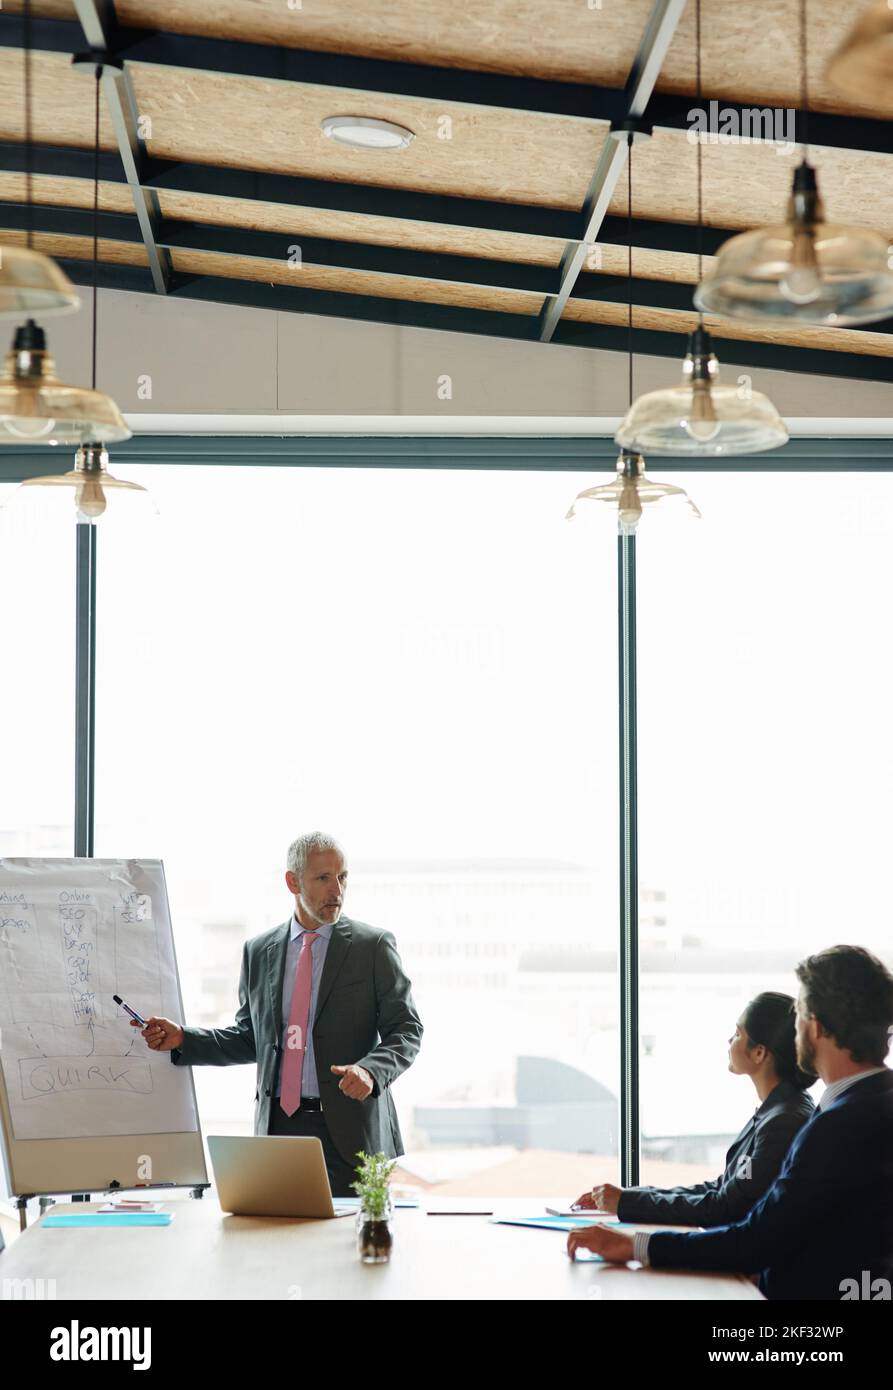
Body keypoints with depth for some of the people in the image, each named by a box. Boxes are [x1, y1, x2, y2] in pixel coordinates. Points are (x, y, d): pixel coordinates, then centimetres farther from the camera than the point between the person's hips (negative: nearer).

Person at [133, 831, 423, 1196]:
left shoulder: (374, 946, 1)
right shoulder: (259, 951, 12)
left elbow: (405, 1030, -2)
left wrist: (370, 1070, -21)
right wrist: (182, 1040, 6)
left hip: (348, 1129, -3)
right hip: (278, 1126, 3)